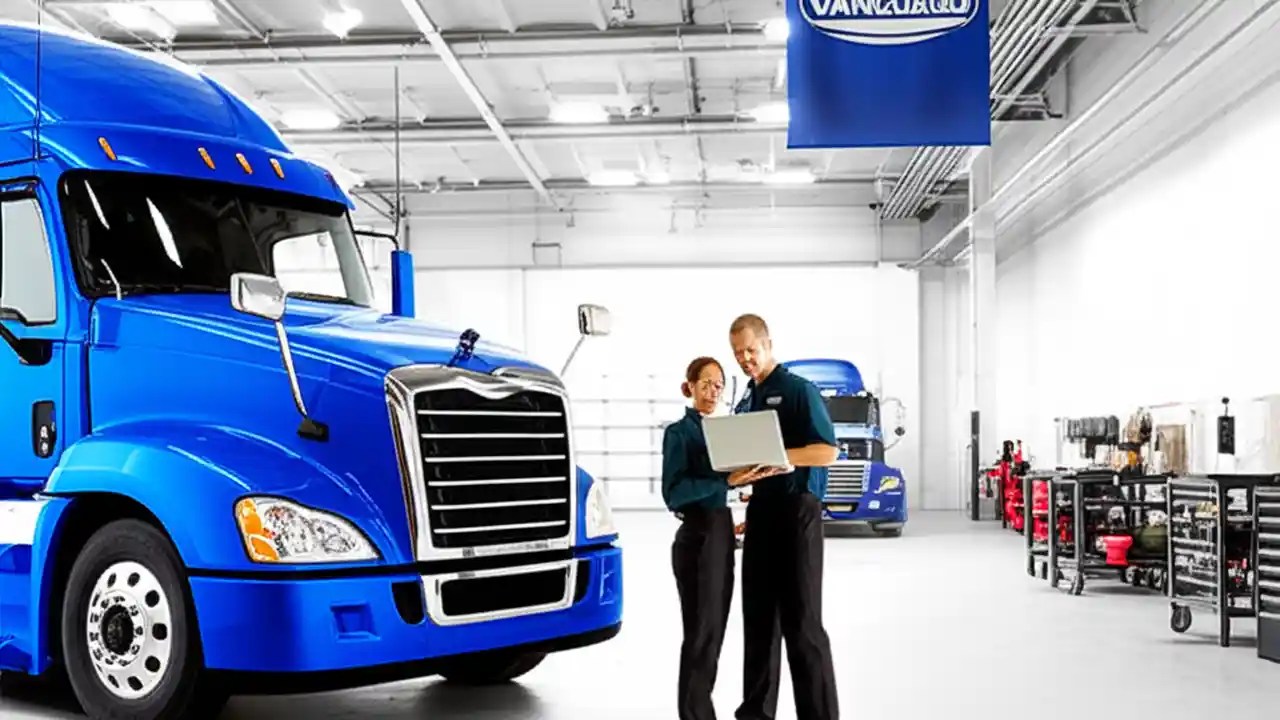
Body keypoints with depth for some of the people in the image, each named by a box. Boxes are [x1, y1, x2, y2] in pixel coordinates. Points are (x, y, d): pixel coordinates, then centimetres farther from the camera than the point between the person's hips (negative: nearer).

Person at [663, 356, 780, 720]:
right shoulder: (679, 432, -8)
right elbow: (674, 493, -19)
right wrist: (728, 481, -27)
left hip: (721, 534, 8)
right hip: (697, 537, -8)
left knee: (715, 629, 12)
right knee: (702, 631, -3)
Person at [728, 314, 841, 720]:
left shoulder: (799, 390, -5)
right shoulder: (746, 402, 17)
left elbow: (828, 452, -14)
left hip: (796, 509, -7)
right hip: (759, 511, 7)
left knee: (801, 621, -7)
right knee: (759, 618, 10)